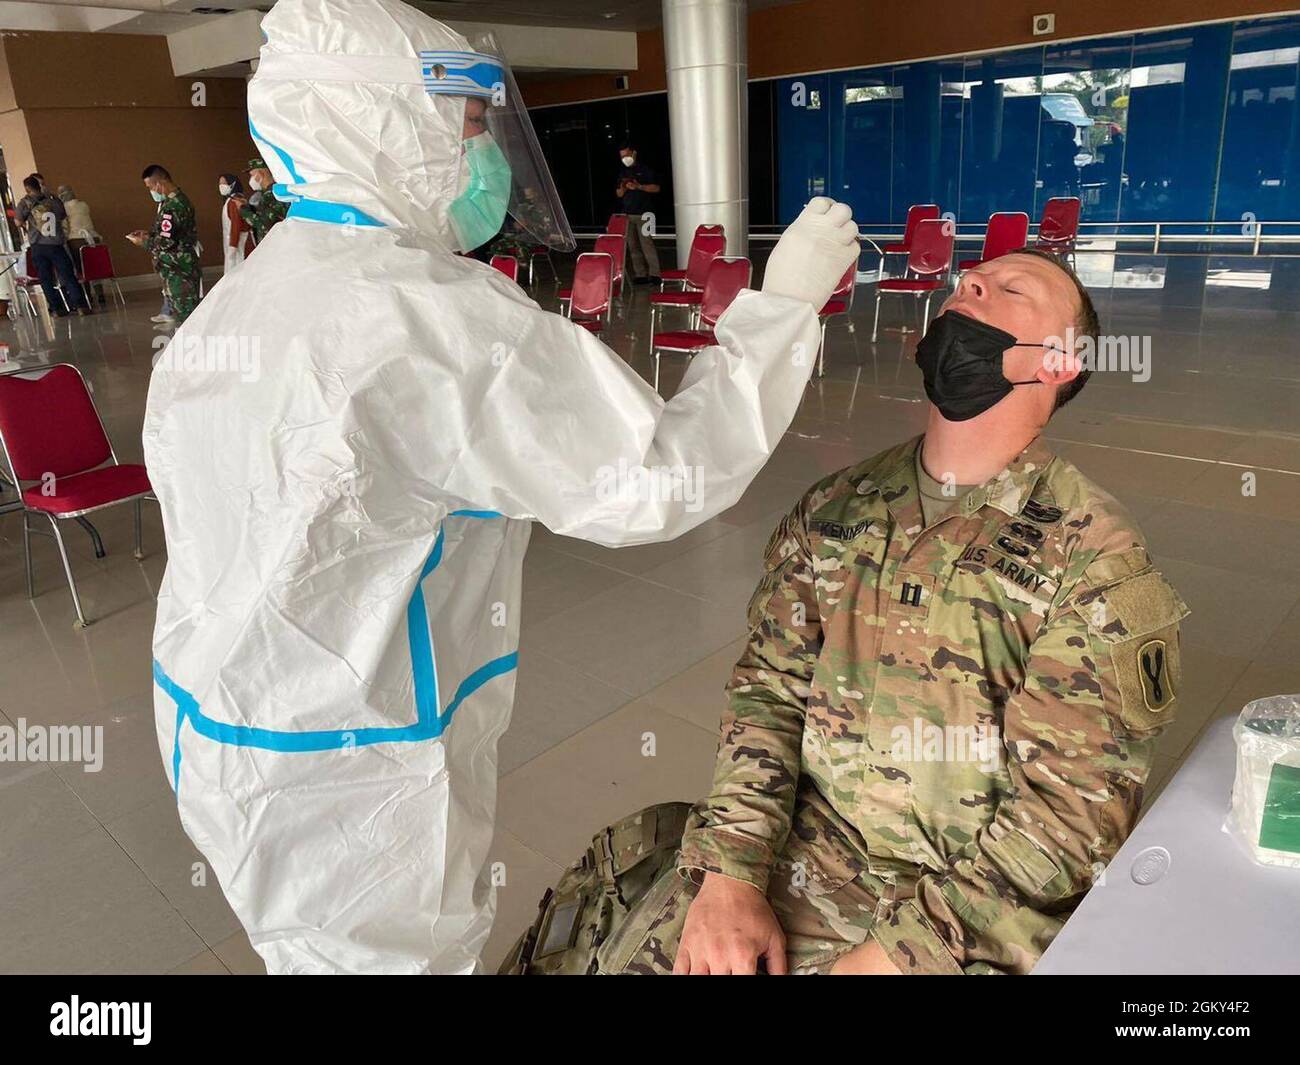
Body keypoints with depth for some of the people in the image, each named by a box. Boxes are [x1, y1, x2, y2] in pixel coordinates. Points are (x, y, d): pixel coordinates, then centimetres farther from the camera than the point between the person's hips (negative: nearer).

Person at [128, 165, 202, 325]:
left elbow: (166, 242, -22)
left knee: (184, 311, -6)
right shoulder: (179, 199, 14)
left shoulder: (173, 206, -19)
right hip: (176, 268, 10)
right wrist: (148, 234, 13)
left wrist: (143, 242, -5)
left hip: (177, 271, -10)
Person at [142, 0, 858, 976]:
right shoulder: (428, 312, -23)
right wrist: (784, 302, -12)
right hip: (344, 778, -8)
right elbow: (661, 478, -23)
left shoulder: (231, 303, 7)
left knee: (322, 948, 23)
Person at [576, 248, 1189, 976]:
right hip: (793, 858, 3)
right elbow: (770, 694, 1)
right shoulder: (835, 509, 3)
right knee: (635, 956, -9)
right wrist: (729, 876, -12)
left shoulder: (1097, 565, -10)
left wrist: (884, 956, -19)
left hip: (969, 920, -2)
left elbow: (1066, 816, -13)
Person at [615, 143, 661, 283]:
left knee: (647, 243, -14)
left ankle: (654, 274, -14)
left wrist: (638, 186, -14)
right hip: (628, 214, 6)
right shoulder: (623, 173, 19)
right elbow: (618, 194, 21)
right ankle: (640, 275, 4)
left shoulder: (645, 170, 3)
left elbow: (656, 188, -4)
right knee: (633, 247, 2)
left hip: (644, 214, -6)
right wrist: (623, 188, -2)